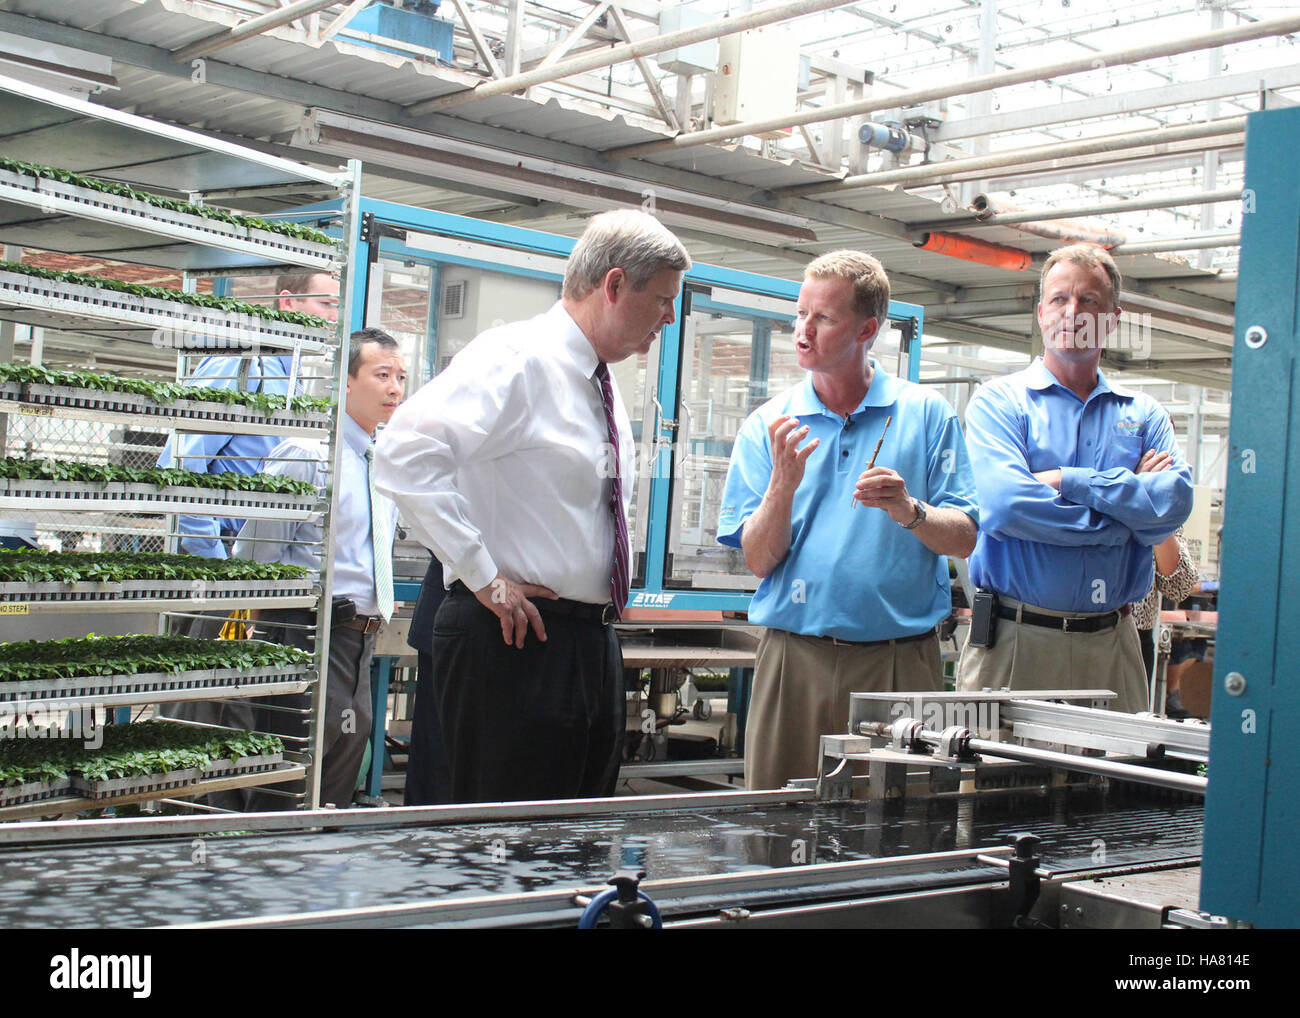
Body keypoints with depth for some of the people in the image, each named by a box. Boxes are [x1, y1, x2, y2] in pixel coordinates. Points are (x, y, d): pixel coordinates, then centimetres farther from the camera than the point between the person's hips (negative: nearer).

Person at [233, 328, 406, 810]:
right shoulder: (307, 450, -9)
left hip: (362, 638, 8)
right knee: (286, 791, -6)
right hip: (312, 631, -8)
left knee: (336, 795, 13)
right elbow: (260, 549, -9)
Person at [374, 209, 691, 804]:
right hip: (517, 639, -9)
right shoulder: (519, 359, -13)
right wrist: (482, 577, -23)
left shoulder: (602, 387, 16)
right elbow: (405, 452, -26)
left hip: (592, 640, 9)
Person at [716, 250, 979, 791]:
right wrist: (783, 484, -15)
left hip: (901, 660, -1)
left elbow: (963, 539, 0)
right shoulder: (767, 426, 6)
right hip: (794, 659, 1)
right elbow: (759, 561, 0)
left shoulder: (925, 413, 4)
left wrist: (908, 512, -18)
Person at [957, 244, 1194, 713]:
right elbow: (1004, 505, -14)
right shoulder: (998, 401, 3)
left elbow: (1175, 502, -4)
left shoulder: (1144, 414, 14)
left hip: (1112, 644, 3)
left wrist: (1069, 480, -10)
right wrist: (1125, 518, -5)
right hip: (1015, 640, -3)